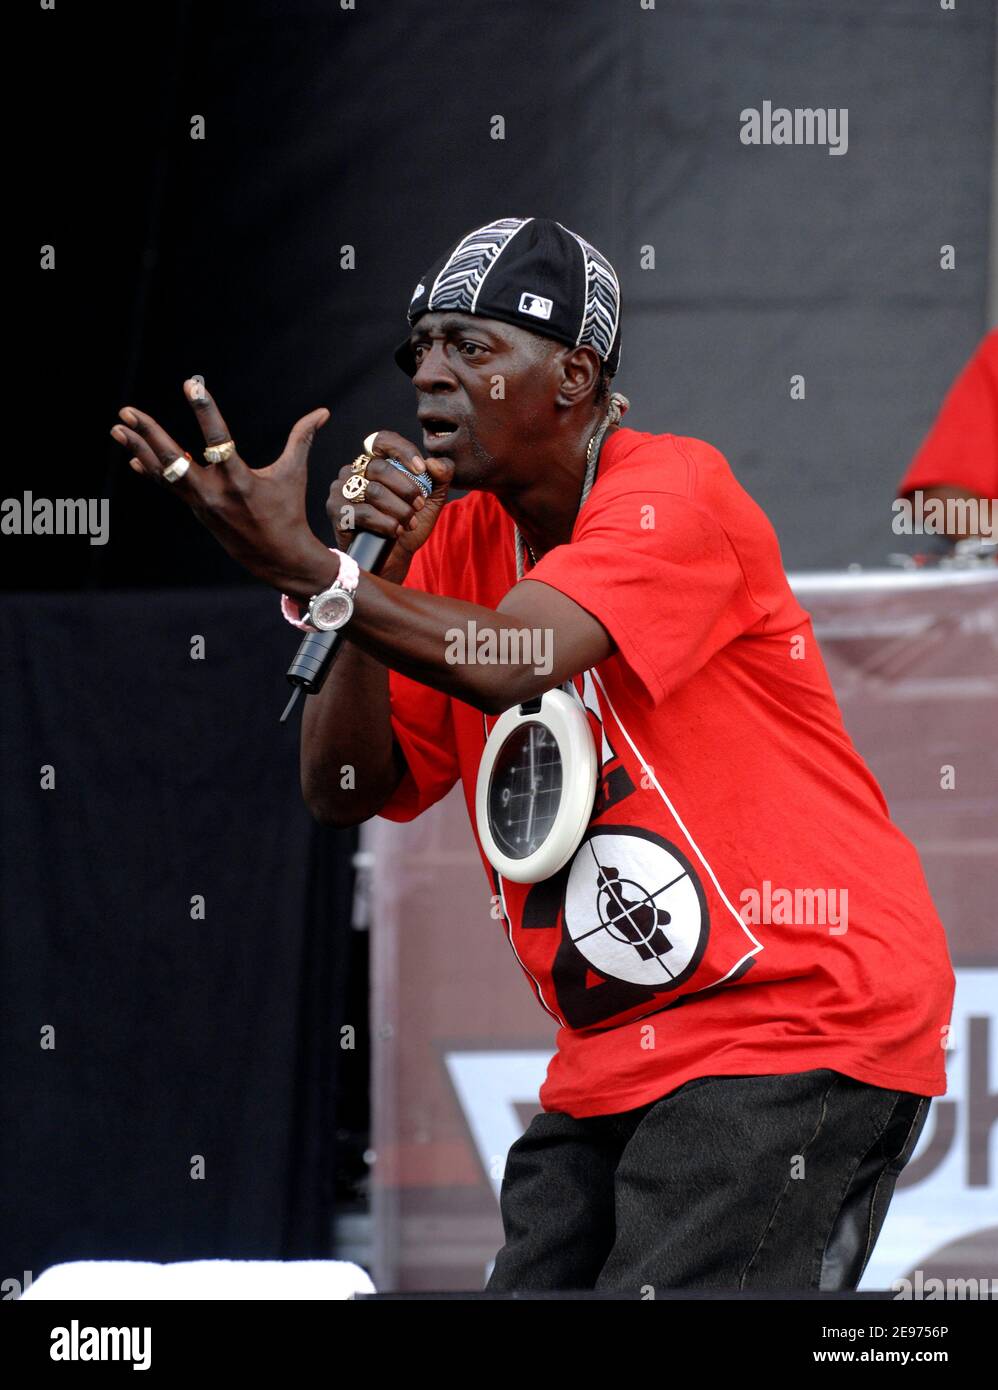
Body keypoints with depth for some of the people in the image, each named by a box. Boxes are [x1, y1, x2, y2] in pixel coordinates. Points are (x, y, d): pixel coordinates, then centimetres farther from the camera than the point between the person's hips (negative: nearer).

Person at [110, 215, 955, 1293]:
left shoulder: (673, 490, -10)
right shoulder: (454, 541, 12)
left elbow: (521, 668, -27)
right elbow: (346, 792, 5)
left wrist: (311, 569, -31)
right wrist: (369, 573, -7)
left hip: (802, 1027, -8)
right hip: (612, 1062, 8)